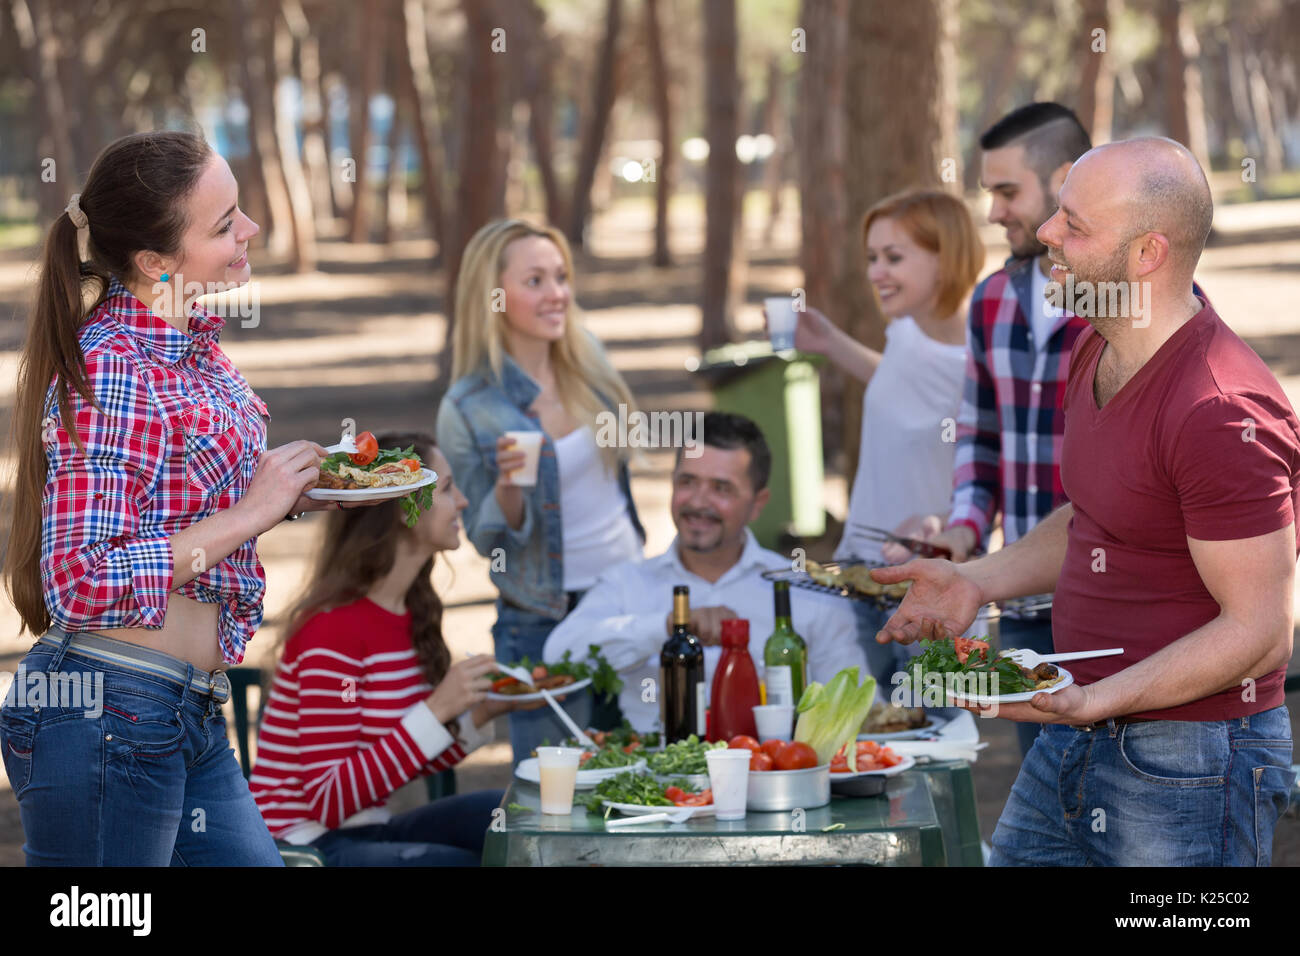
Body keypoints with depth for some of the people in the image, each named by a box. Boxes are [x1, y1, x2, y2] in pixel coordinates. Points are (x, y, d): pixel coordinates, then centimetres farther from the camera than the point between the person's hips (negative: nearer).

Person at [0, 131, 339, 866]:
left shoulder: (194, 346, 9)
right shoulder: (110, 372, -17)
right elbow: (80, 582, -22)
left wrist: (293, 494, 6)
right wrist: (247, 515, -19)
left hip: (191, 719, 9)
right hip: (107, 714, -9)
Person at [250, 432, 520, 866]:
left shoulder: (411, 614, 7)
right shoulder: (334, 630, -18)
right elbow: (329, 802, -22)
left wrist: (483, 714, -2)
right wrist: (437, 710, -26)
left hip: (370, 830, 8)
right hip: (308, 846, -8)